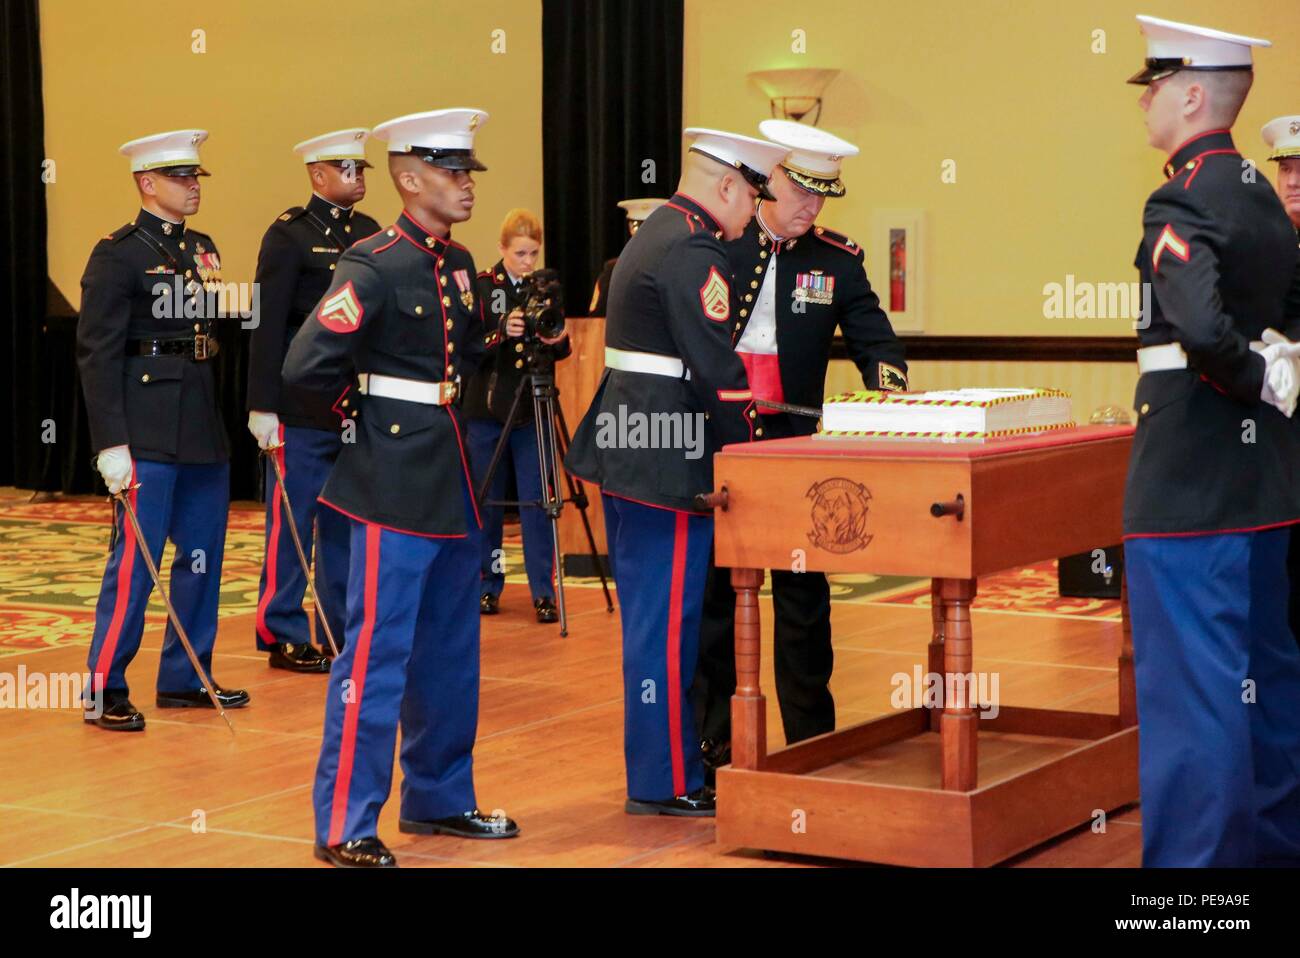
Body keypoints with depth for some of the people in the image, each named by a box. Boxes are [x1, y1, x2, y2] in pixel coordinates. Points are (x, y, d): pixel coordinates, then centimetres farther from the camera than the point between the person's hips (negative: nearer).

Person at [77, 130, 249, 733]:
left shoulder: (202, 247, 14)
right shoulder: (117, 255, -8)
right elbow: (97, 353, -13)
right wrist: (111, 443, -18)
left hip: (203, 430, 8)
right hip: (147, 434, -8)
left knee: (203, 554, 12)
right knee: (135, 559, -5)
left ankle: (186, 678, 24)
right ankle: (104, 691, 3)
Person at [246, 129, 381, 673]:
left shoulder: (371, 234, 13)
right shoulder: (290, 235, -6)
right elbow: (268, 325, -10)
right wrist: (262, 406, -15)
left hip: (360, 405, 6)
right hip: (303, 409, -6)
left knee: (348, 523, 11)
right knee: (292, 523, 1)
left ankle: (344, 630, 19)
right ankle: (284, 637, 8)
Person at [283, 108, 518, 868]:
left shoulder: (460, 265, 11)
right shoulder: (375, 265, -14)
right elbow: (306, 367, -23)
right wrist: (373, 394, -8)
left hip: (457, 483, 9)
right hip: (397, 483, -9)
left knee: (452, 652, 16)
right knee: (378, 653, -5)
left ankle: (439, 798, 29)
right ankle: (345, 827, 1)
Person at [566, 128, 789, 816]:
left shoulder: (653, 235, 16)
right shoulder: (693, 252, -16)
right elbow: (717, 366, -20)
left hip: (624, 446, 11)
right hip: (667, 460, -11)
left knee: (647, 613, 17)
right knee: (667, 620, -3)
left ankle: (657, 762, 28)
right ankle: (666, 783, 5)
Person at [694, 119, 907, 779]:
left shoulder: (836, 260, 5)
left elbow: (873, 337, 5)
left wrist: (887, 379, -16)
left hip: (793, 447, 1)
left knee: (803, 597, 4)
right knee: (710, 592, 5)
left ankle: (811, 742, 14)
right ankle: (710, 743, 15)